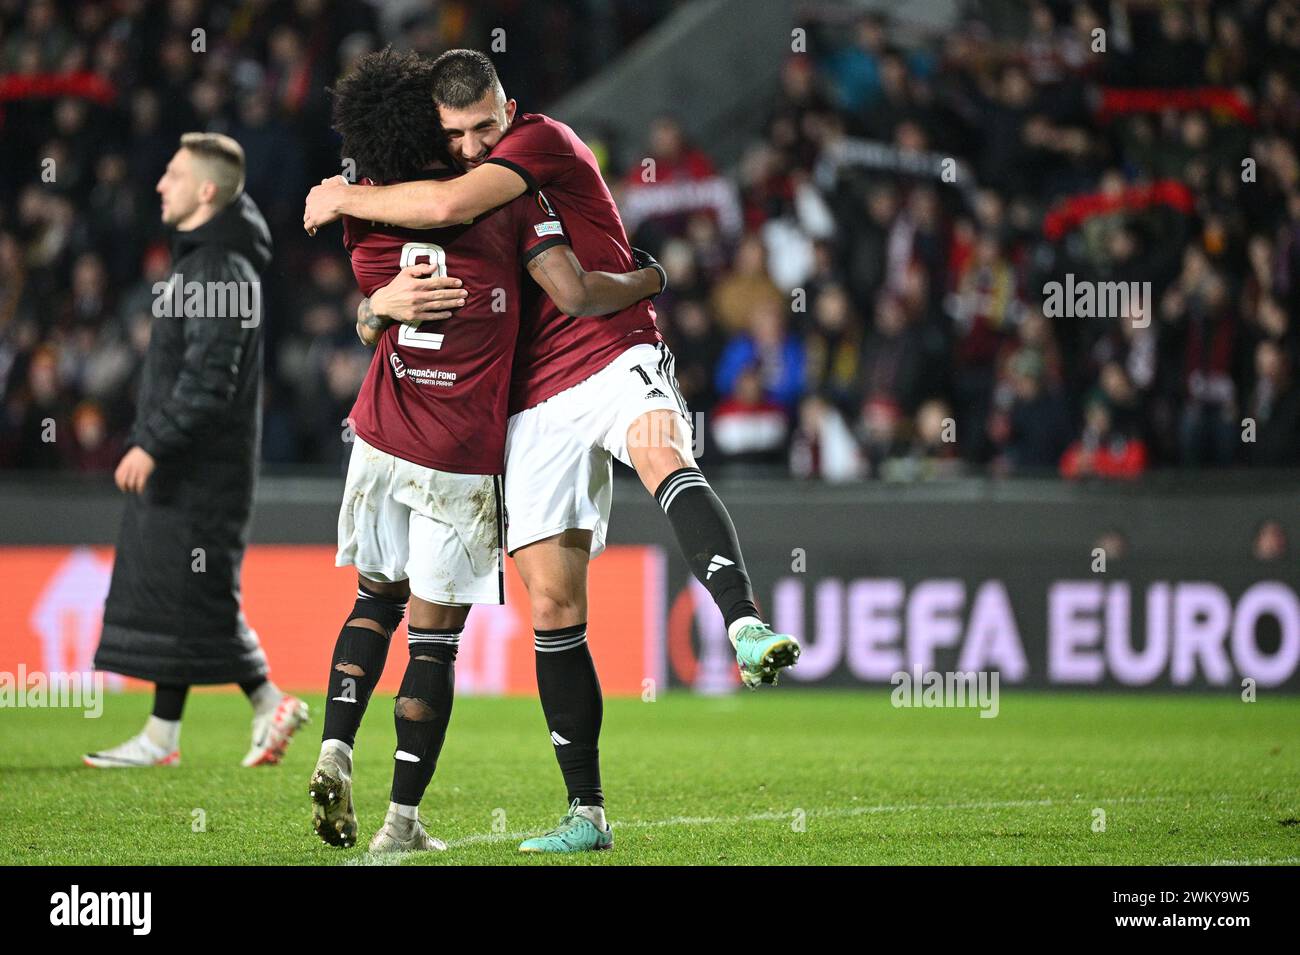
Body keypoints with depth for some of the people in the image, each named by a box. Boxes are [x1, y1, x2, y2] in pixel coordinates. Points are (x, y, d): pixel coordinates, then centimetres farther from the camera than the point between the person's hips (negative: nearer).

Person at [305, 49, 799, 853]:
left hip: (615, 357, -6)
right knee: (552, 604, 0)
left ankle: (748, 632, -58)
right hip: (534, 404, 6)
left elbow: (449, 206, -21)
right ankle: (587, 815, 5)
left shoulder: (544, 140, -5)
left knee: (663, 455, -39)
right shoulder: (439, 180, 16)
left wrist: (347, 200, -7)